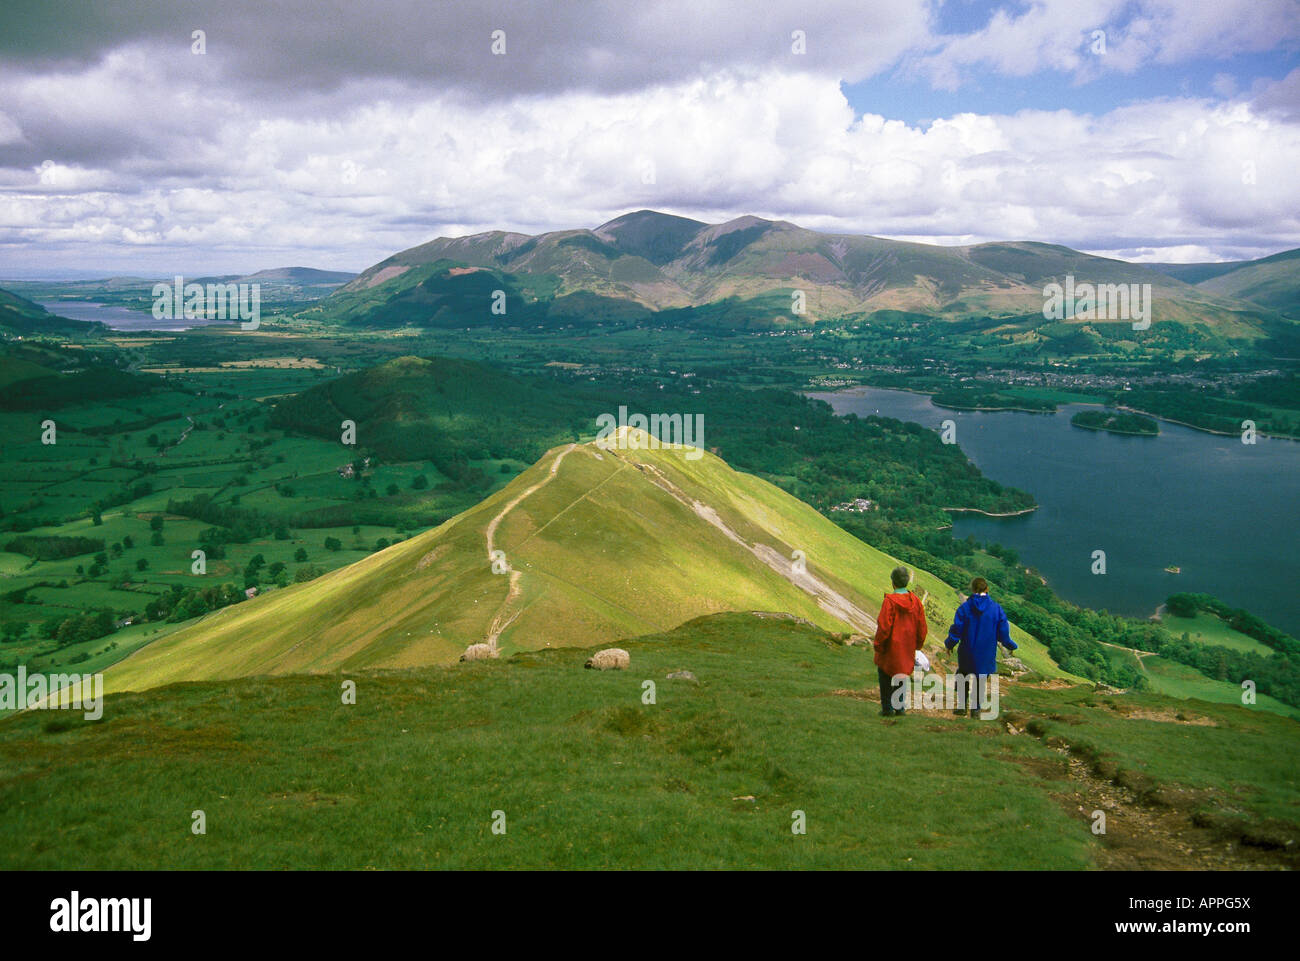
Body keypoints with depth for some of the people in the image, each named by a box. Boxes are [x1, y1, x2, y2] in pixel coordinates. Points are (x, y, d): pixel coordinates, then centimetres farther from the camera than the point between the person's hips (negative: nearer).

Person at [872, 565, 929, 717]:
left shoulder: (890, 601, -19)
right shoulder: (916, 601, -1)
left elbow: (883, 626, -18)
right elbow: (922, 627, 5)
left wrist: (878, 644, -6)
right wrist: (917, 645, 17)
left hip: (890, 647, -5)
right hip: (908, 648, 5)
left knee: (885, 676, 8)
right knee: (901, 675, 19)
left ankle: (887, 707, 6)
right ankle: (900, 706, 19)